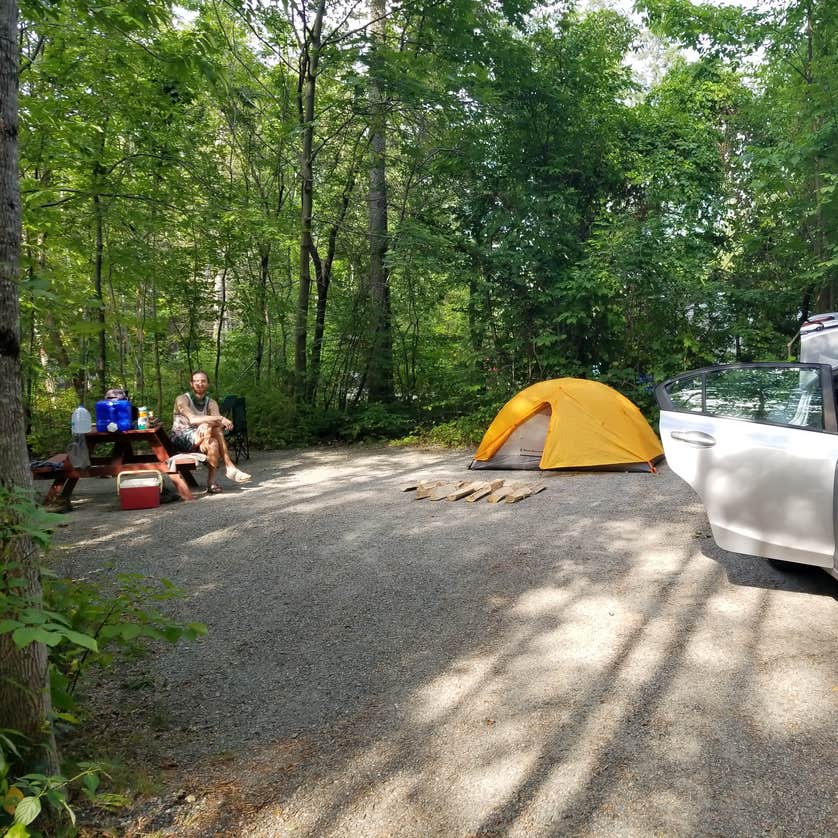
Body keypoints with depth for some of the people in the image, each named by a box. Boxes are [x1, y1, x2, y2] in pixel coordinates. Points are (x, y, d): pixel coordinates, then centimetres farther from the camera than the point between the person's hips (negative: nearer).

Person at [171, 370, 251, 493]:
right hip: (181, 440, -5)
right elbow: (192, 419, -27)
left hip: (200, 439, 5)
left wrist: (208, 425, -38)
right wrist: (220, 418, -34)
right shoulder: (182, 399, -7)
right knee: (214, 426, -30)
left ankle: (211, 483, -27)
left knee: (213, 444, -32)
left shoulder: (211, 403, 7)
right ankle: (230, 468, -28)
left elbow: (219, 422, -13)